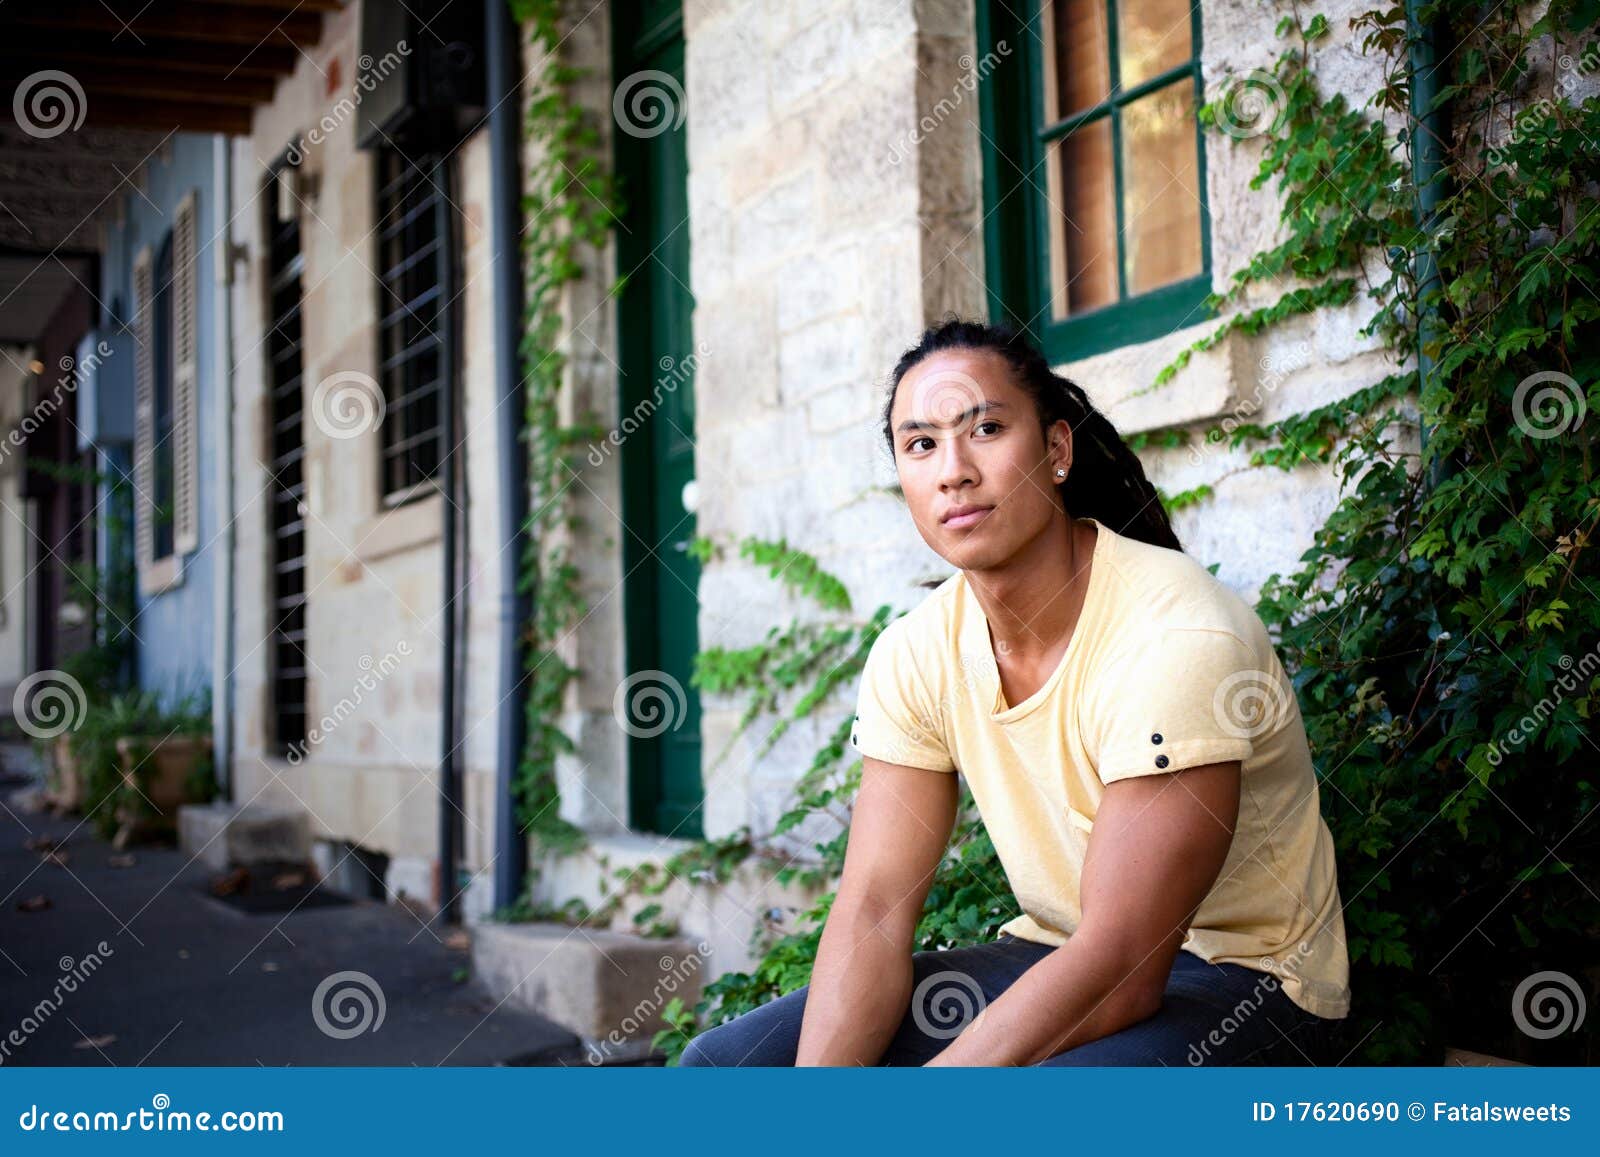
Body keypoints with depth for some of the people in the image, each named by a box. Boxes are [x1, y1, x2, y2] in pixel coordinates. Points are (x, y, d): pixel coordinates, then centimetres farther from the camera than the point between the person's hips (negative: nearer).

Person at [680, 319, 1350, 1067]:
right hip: (1058, 957, 6)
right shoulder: (914, 655, -4)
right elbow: (873, 911, -7)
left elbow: (1122, 972, -28)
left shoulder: (1176, 635, -25)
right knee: (724, 1060, -7)